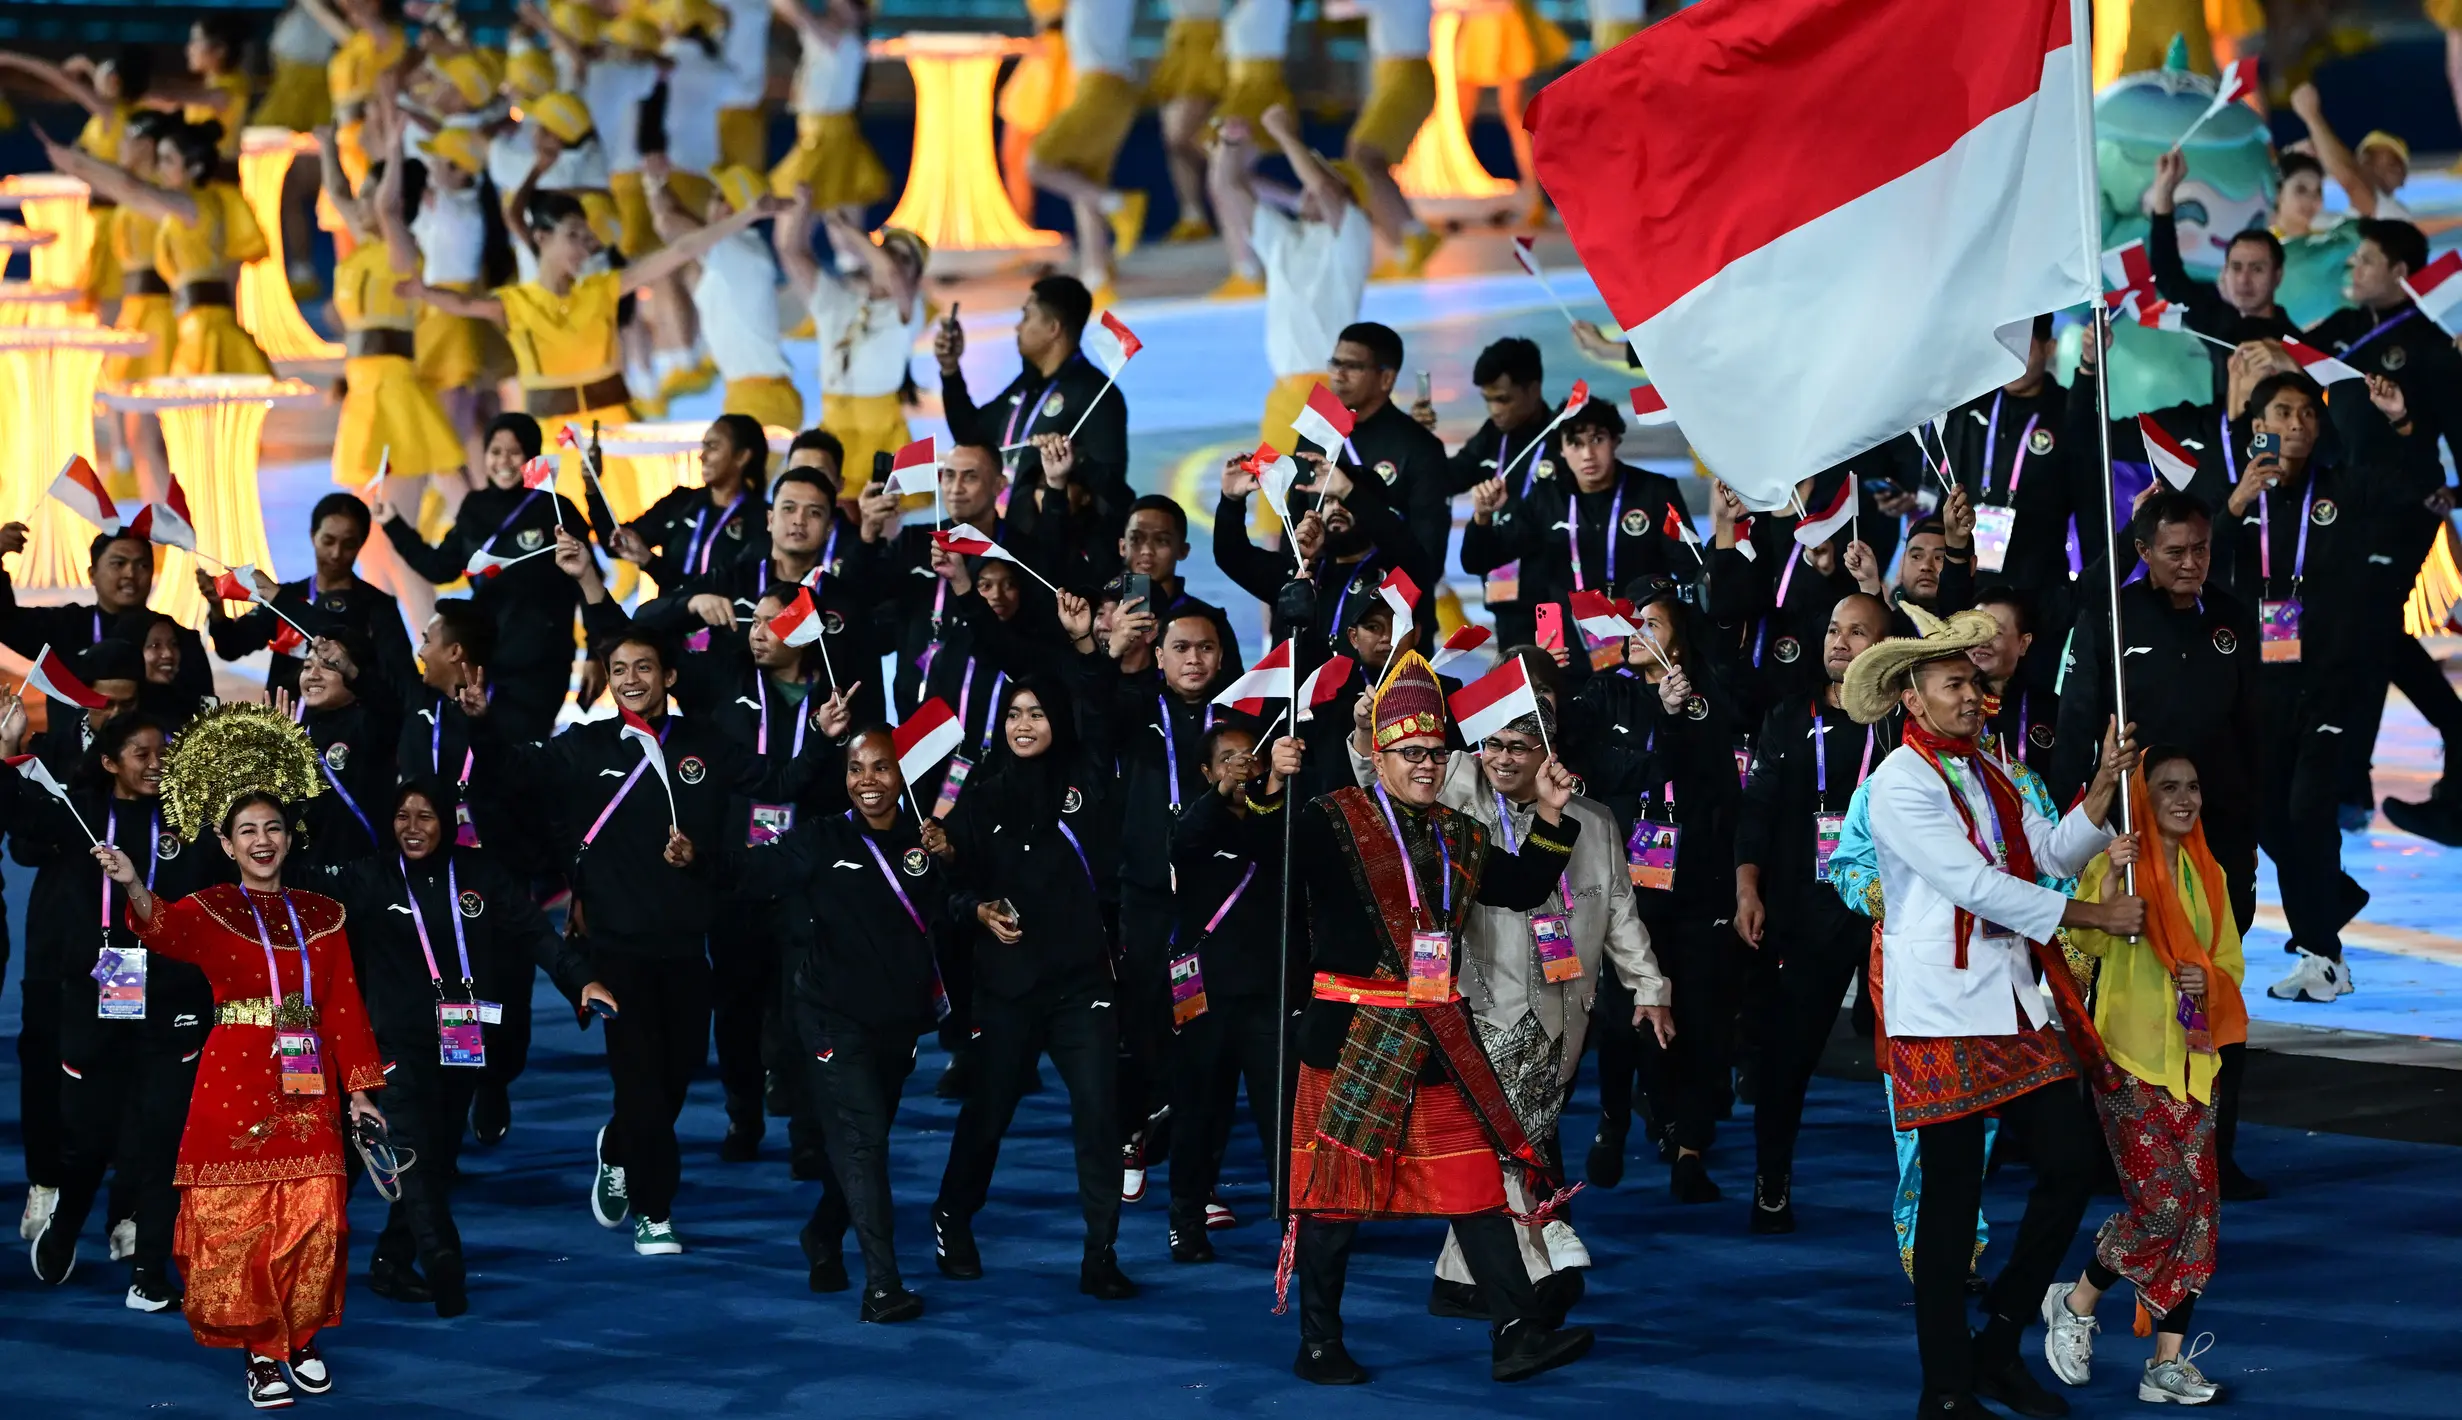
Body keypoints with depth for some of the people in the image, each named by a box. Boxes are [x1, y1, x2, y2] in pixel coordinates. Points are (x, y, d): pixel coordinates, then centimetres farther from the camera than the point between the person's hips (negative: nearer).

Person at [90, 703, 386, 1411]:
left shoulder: (320, 916, 11)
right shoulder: (211, 911, 1)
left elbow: (343, 1004, 10)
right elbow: (166, 930, -22)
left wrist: (356, 1091, 6)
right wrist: (133, 886, -43)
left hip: (307, 1092, 3)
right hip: (235, 1082, -2)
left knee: (313, 1219, 0)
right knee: (239, 1221, -4)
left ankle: (300, 1339, 16)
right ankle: (260, 1352, 4)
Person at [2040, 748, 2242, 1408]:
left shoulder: (2209, 874, 12)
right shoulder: (2117, 862, -6)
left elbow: (2232, 960, 17)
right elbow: (2088, 940, -20)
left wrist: (2210, 980, -5)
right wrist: (2107, 879, -35)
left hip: (2193, 1061, 6)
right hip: (2131, 1058, -6)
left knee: (2198, 1206, 0)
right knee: (2163, 1202, -13)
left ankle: (2168, 1363, 6)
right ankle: (2076, 1304, 12)